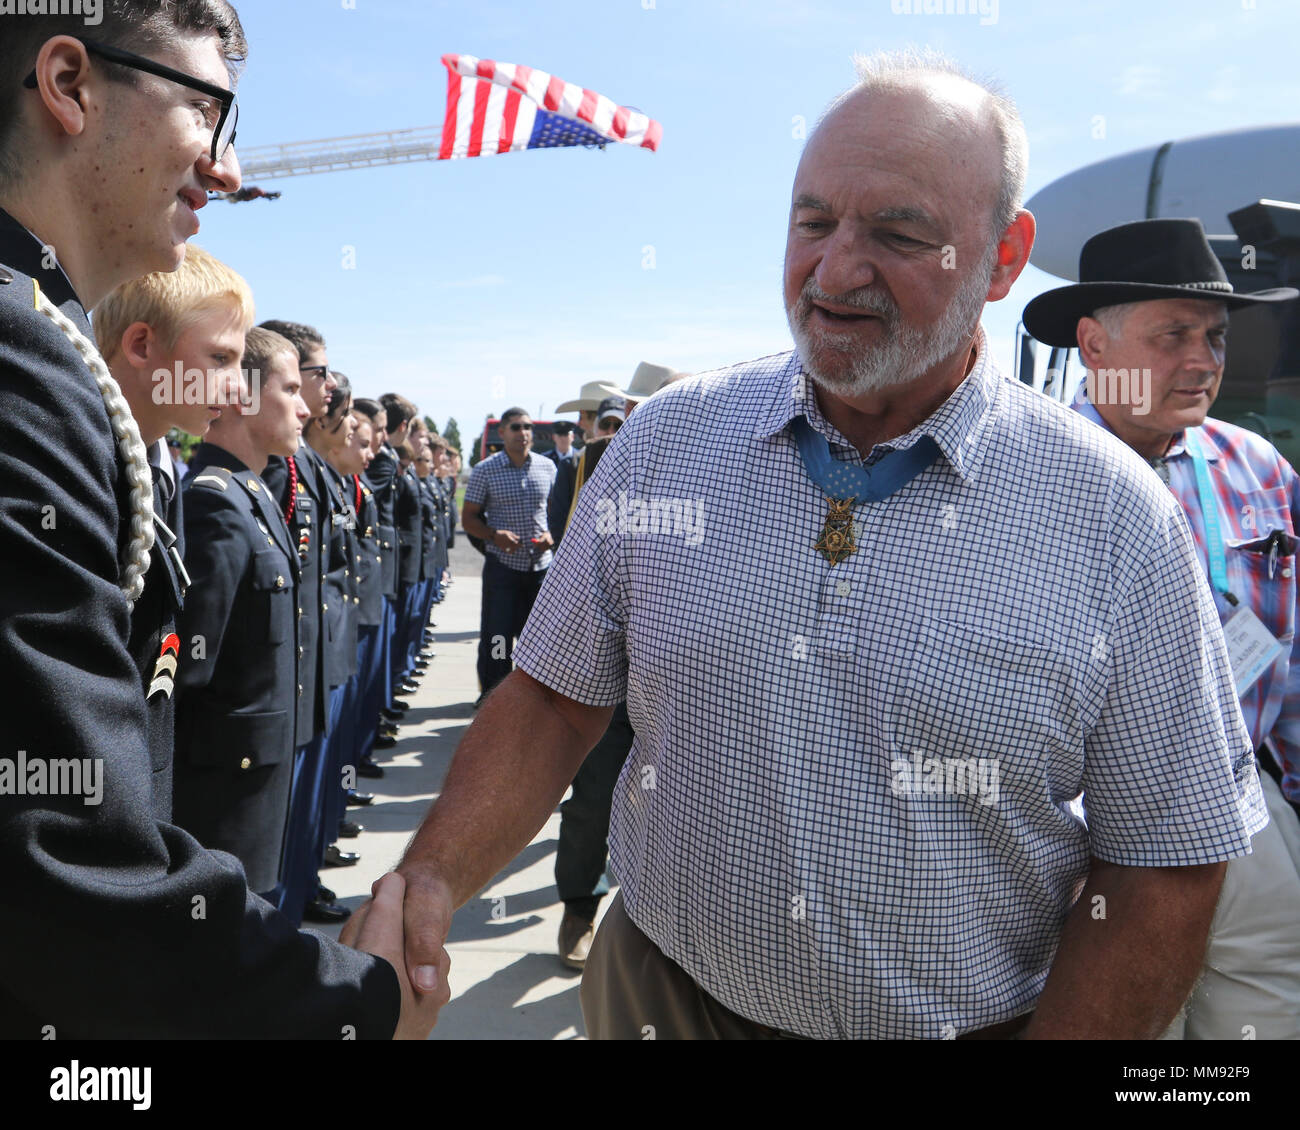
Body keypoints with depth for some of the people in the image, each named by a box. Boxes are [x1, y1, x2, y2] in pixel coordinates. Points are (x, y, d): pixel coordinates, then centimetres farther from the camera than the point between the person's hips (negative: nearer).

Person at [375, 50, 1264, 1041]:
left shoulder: (1116, 517, -13)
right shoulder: (665, 441, -7)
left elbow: (1167, 870, -10)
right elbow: (556, 698, -3)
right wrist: (432, 879, -16)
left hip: (972, 1023, -1)